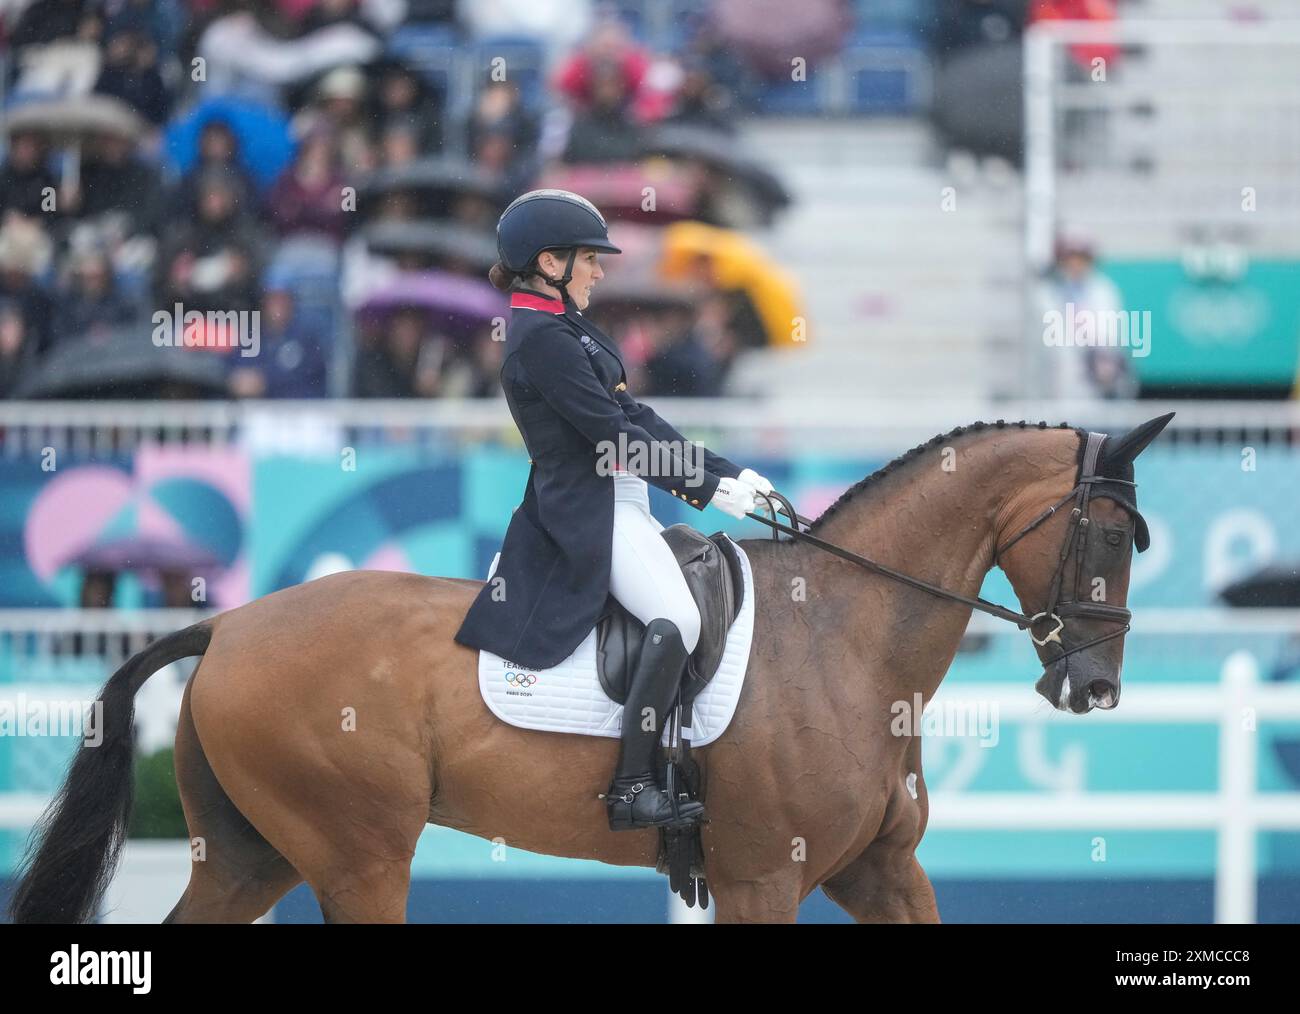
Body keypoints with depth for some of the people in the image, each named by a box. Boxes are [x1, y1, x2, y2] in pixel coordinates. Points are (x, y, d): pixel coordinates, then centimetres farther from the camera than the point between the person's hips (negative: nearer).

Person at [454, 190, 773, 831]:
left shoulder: (566, 328, 17)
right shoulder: (540, 338, -15)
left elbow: (635, 416, 16)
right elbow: (612, 431, -19)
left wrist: (725, 473, 9)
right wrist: (705, 488, -14)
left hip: (617, 500, 11)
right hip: (591, 510, -11)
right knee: (677, 619, -27)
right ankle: (633, 789, -27)